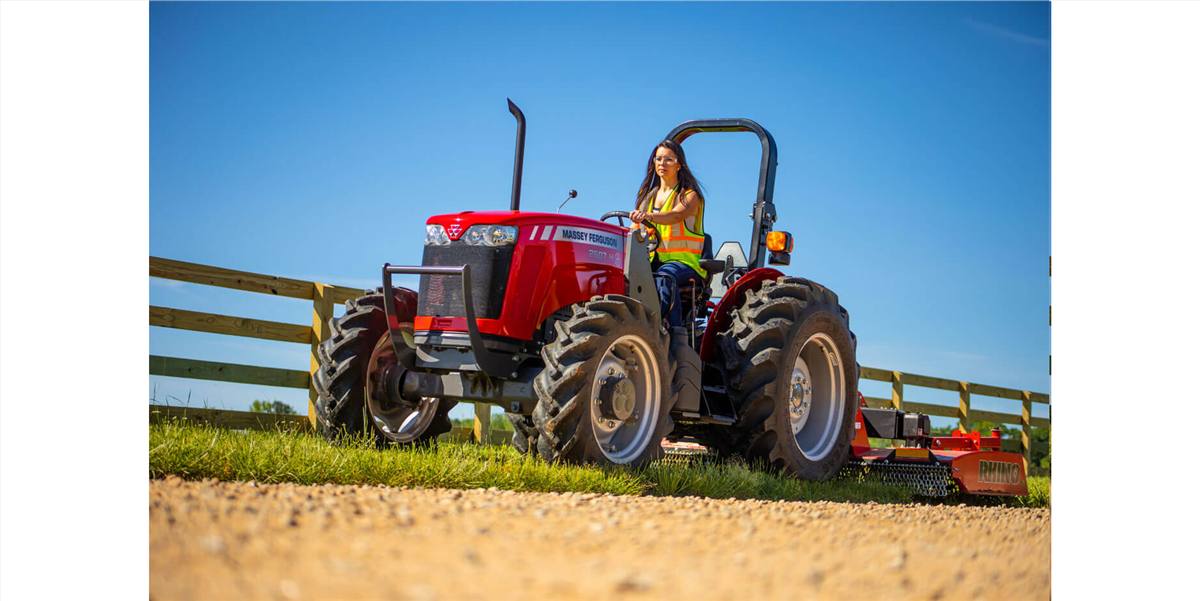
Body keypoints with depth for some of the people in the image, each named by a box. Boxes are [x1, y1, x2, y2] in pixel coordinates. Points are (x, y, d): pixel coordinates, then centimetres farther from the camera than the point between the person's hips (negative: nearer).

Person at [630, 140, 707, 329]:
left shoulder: (689, 195, 3)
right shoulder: (648, 196, 21)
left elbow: (676, 215, -21)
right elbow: (636, 229, 12)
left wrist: (648, 216, -40)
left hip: (683, 260, -4)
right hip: (653, 260, 4)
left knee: (665, 276, -38)